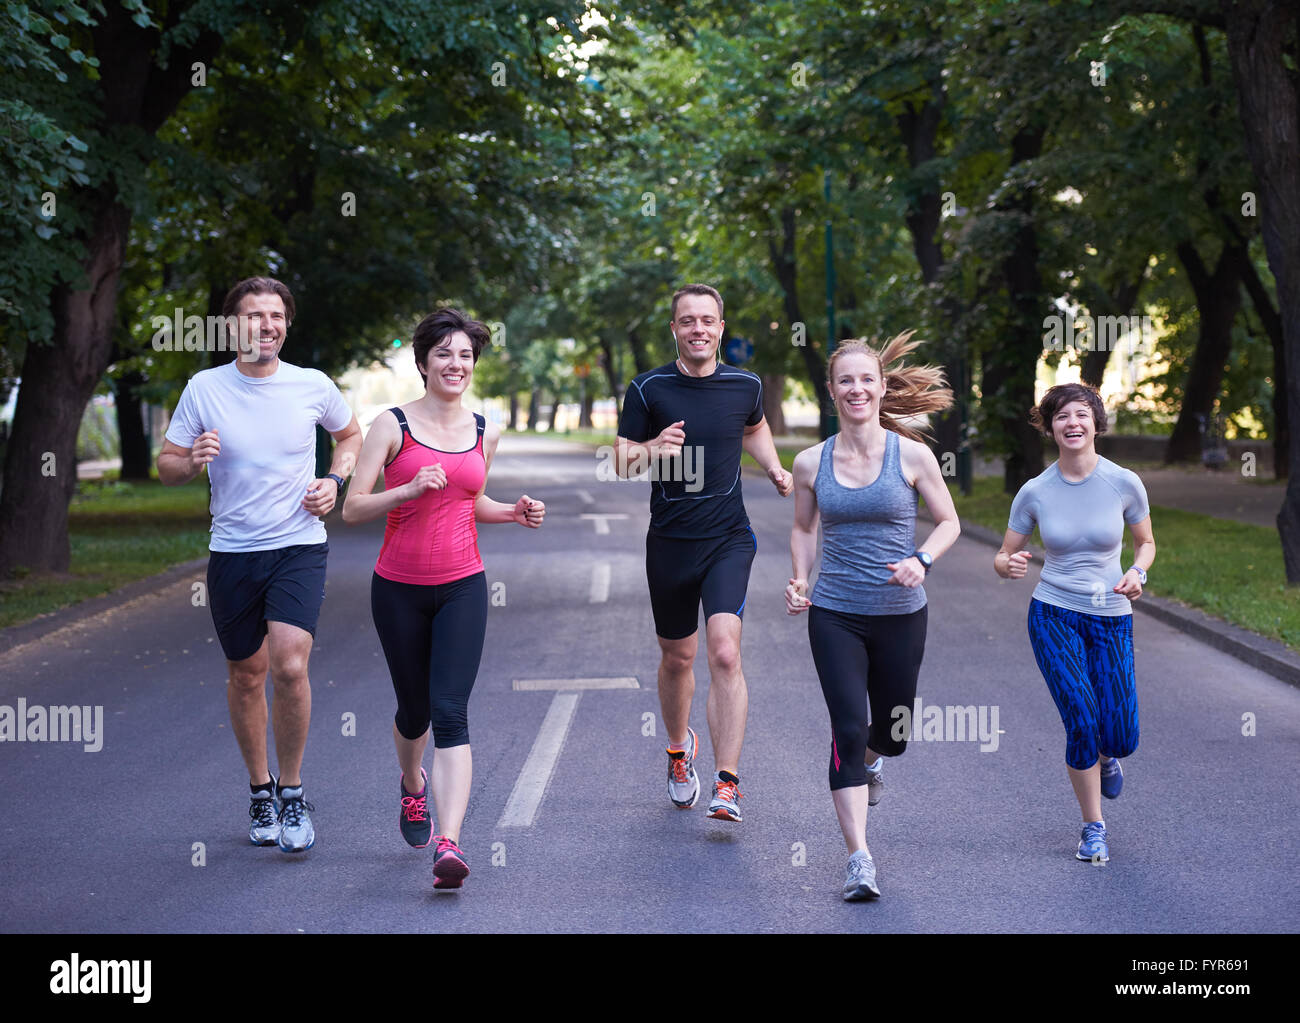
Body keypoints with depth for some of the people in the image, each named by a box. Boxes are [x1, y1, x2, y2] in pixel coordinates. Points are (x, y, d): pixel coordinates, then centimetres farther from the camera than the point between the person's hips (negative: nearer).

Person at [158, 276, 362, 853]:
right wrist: (192, 461, -20)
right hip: (232, 552, 1)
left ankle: (291, 794, 0)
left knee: (289, 666, -18)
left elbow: (351, 435, 18)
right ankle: (260, 791, 31)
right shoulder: (204, 390, -3)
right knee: (246, 676, 11)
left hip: (299, 547, -1)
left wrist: (334, 481, 0)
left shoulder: (313, 386, -2)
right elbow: (166, 467, 2)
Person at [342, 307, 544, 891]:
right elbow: (352, 509, -8)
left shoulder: (485, 433, 7)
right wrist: (409, 490, -23)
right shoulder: (392, 426, -4)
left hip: (462, 587, 1)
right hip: (399, 589, -1)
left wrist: (514, 513, 5)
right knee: (414, 710, 14)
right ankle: (413, 786, 48)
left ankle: (448, 845, -21)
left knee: (450, 712, -13)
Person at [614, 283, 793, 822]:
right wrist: (653, 447, -21)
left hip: (728, 539, 0)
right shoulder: (648, 389, -2)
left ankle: (727, 784, -17)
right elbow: (621, 462, 0)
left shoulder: (745, 386, 3)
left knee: (724, 652, -17)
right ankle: (679, 746, 43)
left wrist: (775, 469, 9)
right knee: (677, 658, 13)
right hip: (669, 542, 1)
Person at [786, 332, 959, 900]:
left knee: (892, 734, 15)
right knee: (848, 728, -11)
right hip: (835, 615, 0)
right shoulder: (811, 462, -1)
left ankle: (868, 761, 53)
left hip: (901, 614, 0)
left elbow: (949, 522, 2)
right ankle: (859, 858, -6)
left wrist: (920, 561, -16)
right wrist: (800, 579, -1)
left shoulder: (911, 455, -6)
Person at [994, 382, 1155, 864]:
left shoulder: (1124, 483, -7)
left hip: (1111, 617, 1)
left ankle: (1105, 756, 37)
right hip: (1053, 615, -1)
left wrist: (1137, 572, -12)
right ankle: (1094, 828, 5)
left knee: (1120, 737, -4)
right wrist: (1009, 565, -21)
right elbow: (1004, 557, 3)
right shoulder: (1035, 491, -6)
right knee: (1082, 720, -16)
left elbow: (1146, 541, 9)